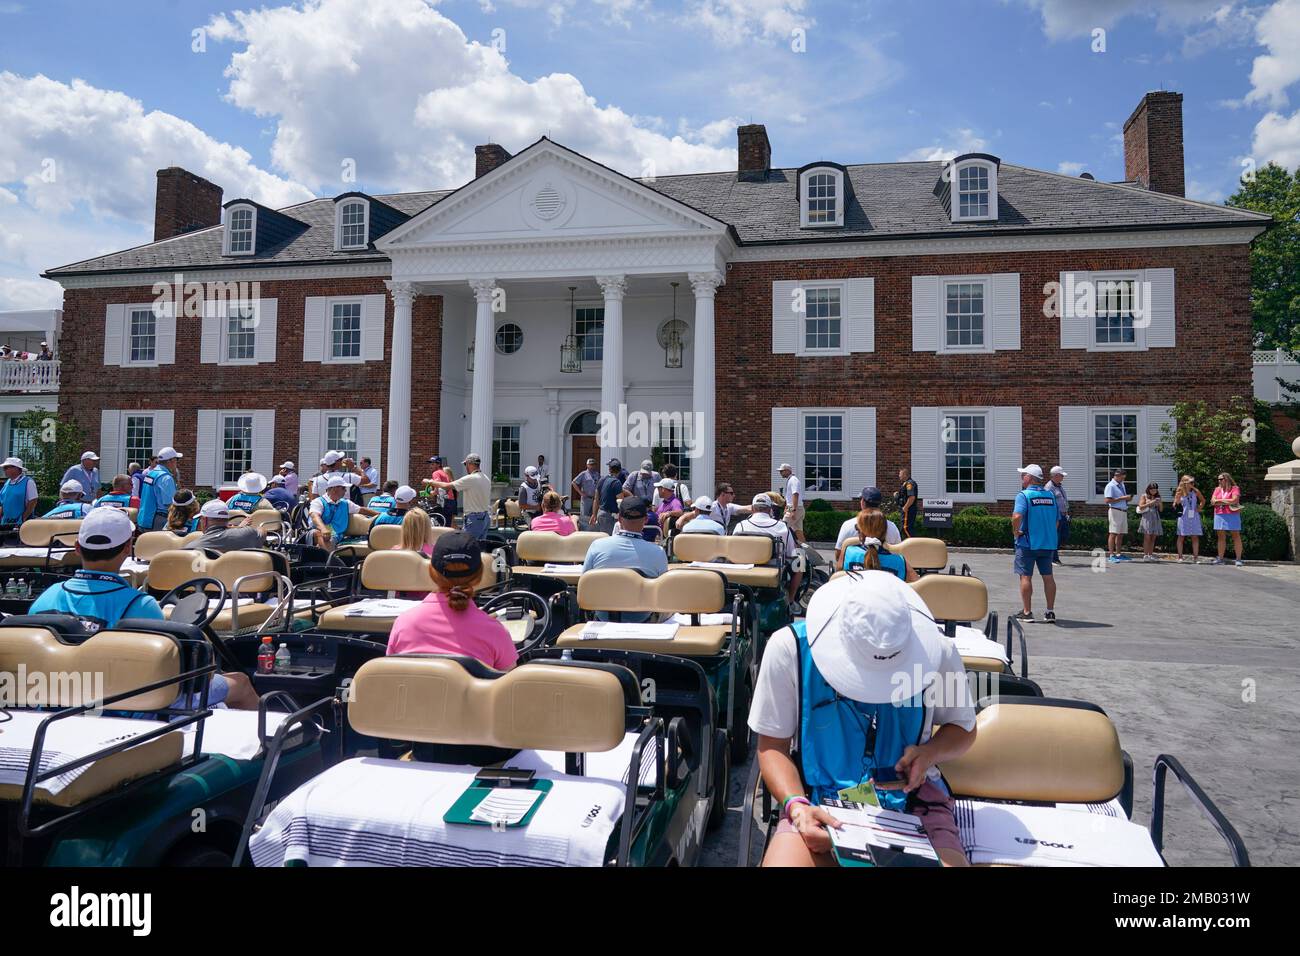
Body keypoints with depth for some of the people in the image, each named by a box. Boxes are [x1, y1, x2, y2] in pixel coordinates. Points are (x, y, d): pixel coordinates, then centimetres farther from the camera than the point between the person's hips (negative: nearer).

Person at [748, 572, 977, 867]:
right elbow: (773, 745, -3)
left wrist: (930, 752, -11)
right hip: (820, 802, -1)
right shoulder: (789, 647, -15)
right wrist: (796, 806, -20)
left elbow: (963, 729, 10)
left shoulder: (938, 651, -9)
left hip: (912, 800, 2)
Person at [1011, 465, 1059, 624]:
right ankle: (1050, 612, 15)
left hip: (1028, 543, -5)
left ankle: (1027, 613, 5)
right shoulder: (1050, 495, 8)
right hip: (1049, 543, 5)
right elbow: (1057, 520, 12)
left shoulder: (1024, 495, -11)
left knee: (1026, 576, 3)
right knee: (1048, 576, 11)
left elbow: (1017, 516, -27)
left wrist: (1015, 531, -12)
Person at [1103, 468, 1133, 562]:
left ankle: (1118, 554, 15)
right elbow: (1108, 500, -19)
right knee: (1113, 533, -9)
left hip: (1123, 511, 9)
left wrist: (1128, 498, 6)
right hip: (1115, 511, -9)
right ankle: (1111, 555, -9)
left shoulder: (1122, 485, 19)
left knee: (1121, 534, 10)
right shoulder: (1111, 486, -9)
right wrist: (1122, 498, -18)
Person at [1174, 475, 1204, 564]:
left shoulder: (1195, 492, 5)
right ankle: (1180, 557, 6)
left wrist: (1199, 508, 7)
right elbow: (1175, 506, 2)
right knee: (1181, 536, 1)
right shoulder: (1180, 492, 0)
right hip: (1183, 517, -2)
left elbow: (1203, 500, 21)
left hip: (1194, 517, 2)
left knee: (1195, 537, 0)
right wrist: (1177, 500, -17)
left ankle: (1195, 557, 3)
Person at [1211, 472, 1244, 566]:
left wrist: (1221, 500, -5)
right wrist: (1227, 501, -6)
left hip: (1232, 515, -5)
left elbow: (1234, 500, -15)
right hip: (1219, 515, 5)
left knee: (1236, 536, -2)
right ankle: (1220, 558, 10)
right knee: (1221, 537, 7)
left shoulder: (1234, 488, -1)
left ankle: (1238, 559, -1)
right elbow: (1212, 501, 4)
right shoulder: (1217, 489, 14)